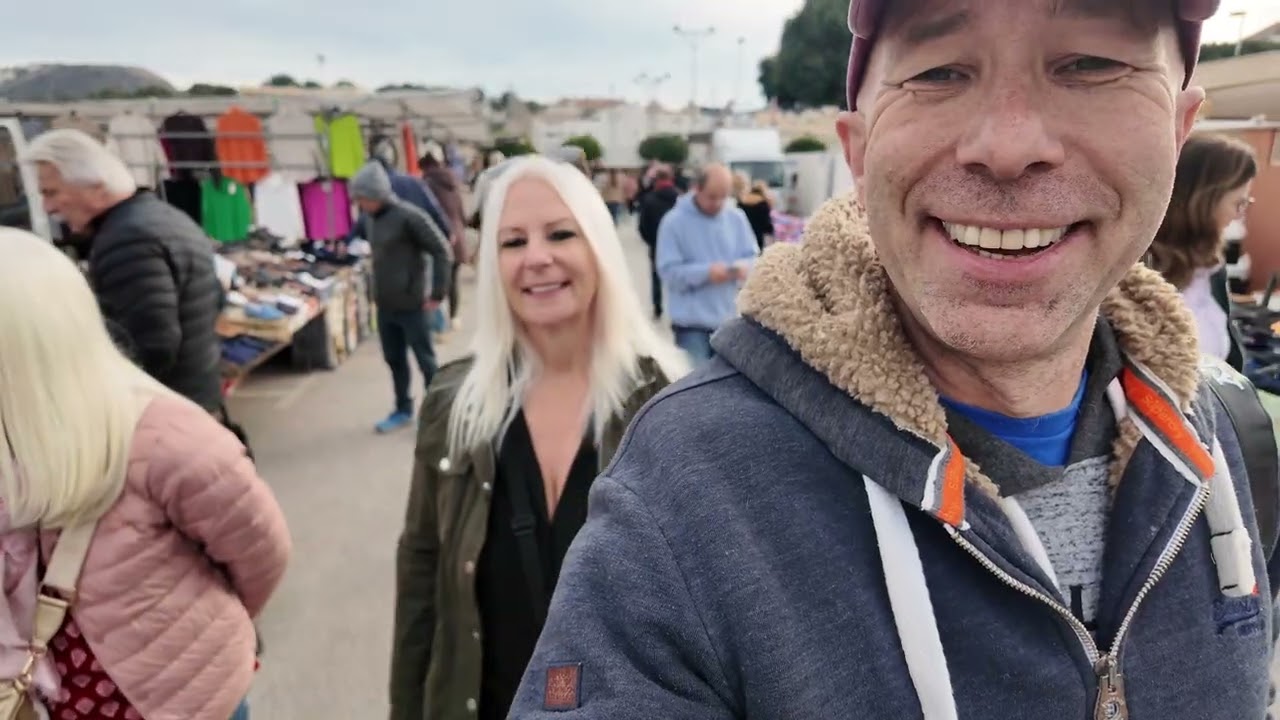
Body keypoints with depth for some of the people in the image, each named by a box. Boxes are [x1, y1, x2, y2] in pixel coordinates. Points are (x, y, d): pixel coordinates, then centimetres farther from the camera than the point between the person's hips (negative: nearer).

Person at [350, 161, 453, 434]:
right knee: (394, 360, 17)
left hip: (412, 304, -7)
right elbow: (354, 238, 28)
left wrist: (437, 294, -17)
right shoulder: (368, 218, 6)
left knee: (425, 360, 6)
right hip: (384, 305, 7)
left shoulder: (409, 216, -17)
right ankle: (403, 410, 33)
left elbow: (442, 251, -17)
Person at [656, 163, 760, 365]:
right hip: (692, 320, -4)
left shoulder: (737, 218, 4)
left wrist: (744, 267, -16)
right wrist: (706, 272, -25)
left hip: (730, 317, 5)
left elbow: (752, 256, 8)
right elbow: (669, 270, -13)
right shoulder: (674, 221, -9)